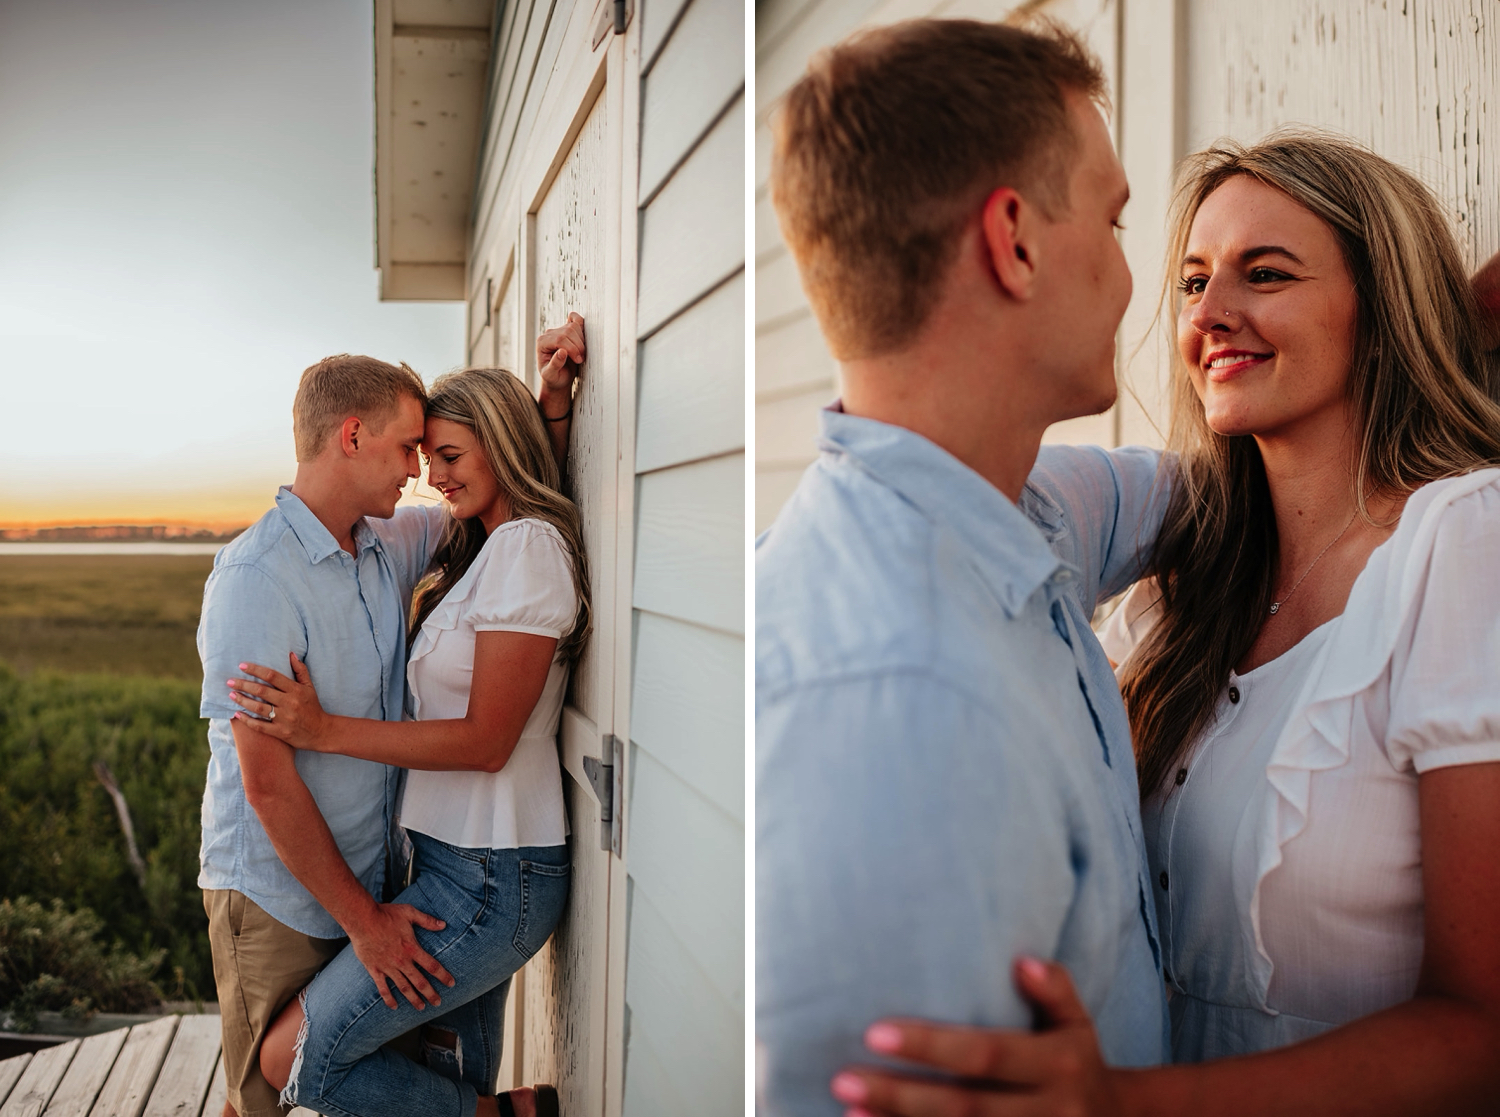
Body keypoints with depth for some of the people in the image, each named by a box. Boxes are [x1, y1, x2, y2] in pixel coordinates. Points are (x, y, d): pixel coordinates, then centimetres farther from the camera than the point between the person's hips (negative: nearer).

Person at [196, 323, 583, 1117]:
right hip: (277, 896, -7)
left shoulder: (390, 546, 2)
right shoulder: (256, 577, -21)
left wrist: (554, 396, -1)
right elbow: (267, 784, -21)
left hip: (368, 881, 7)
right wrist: (362, 919, -16)